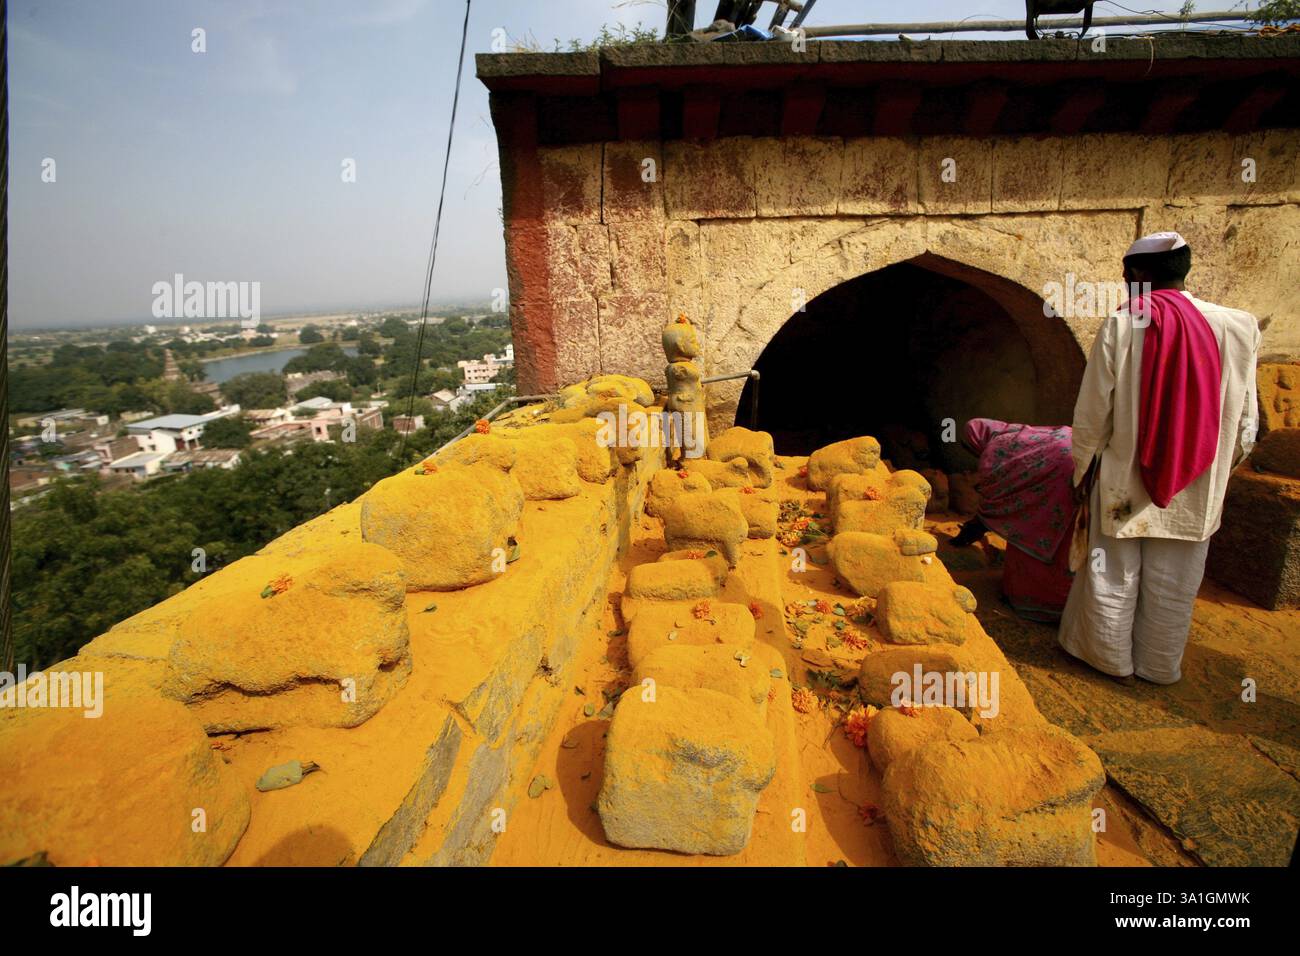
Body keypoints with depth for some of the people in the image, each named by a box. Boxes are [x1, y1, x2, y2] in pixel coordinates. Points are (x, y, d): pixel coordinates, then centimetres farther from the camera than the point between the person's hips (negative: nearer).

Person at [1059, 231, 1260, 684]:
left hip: (1124, 481, -2)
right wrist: (1220, 467, 18)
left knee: (1114, 579, 14)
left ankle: (1114, 661, 29)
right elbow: (1245, 423, 2)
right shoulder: (1238, 327, -5)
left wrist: (1082, 469, 4)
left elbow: (1091, 413, -9)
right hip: (1195, 493, 3)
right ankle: (1158, 668, 31)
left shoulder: (1120, 325, -12)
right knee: (1172, 588, 16)